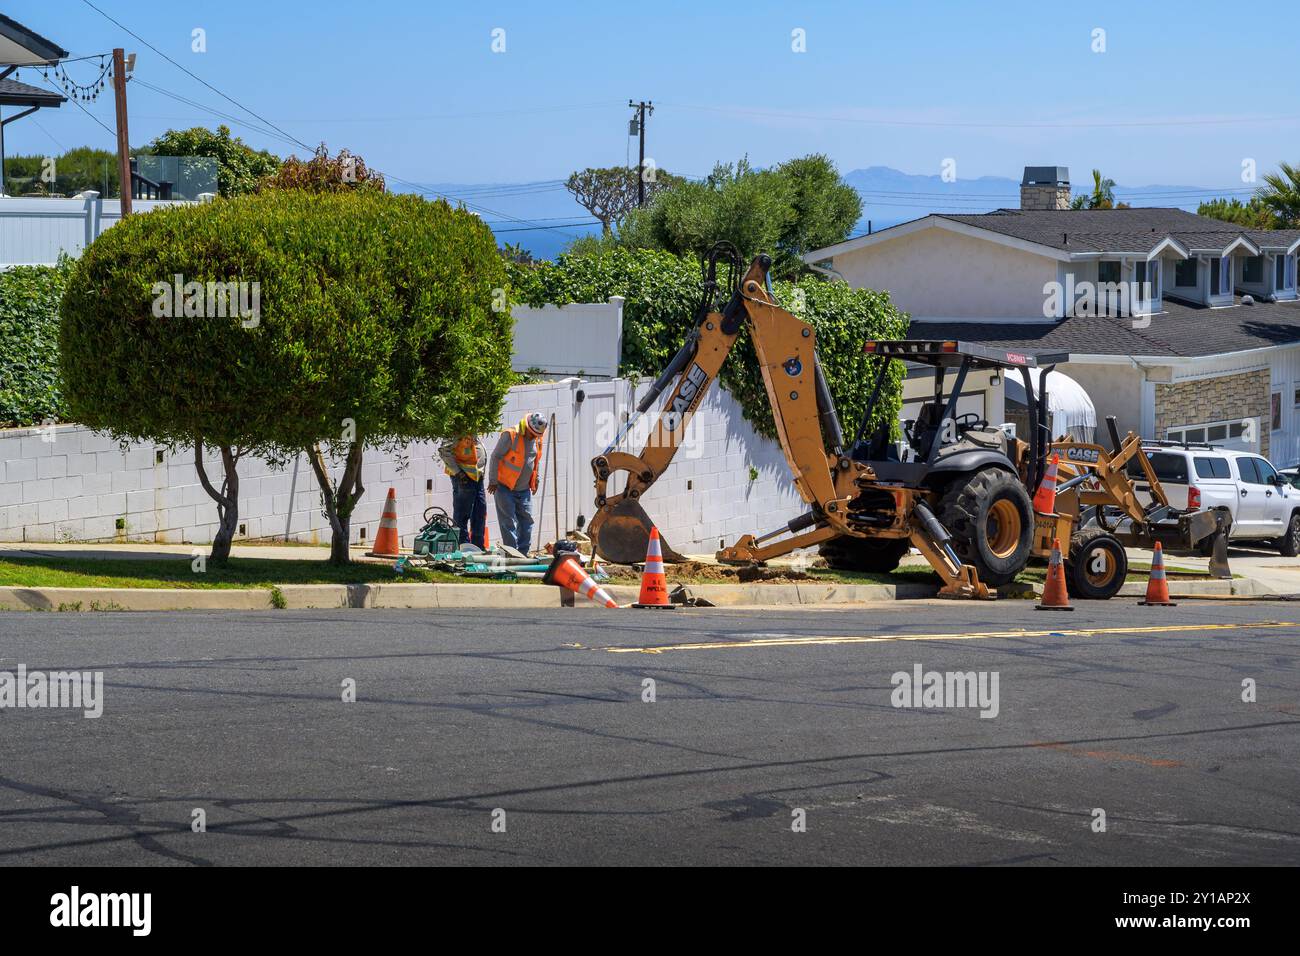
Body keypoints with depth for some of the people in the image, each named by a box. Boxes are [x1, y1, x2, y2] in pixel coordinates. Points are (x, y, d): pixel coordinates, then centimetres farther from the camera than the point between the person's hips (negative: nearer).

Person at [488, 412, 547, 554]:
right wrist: (493, 481, -12)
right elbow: (495, 457, -12)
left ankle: (523, 553, 13)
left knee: (527, 521, 7)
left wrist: (535, 480, 21)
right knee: (509, 522, -5)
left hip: (524, 489, 7)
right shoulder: (510, 435, -15)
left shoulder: (537, 440, 6)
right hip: (505, 488, -7)